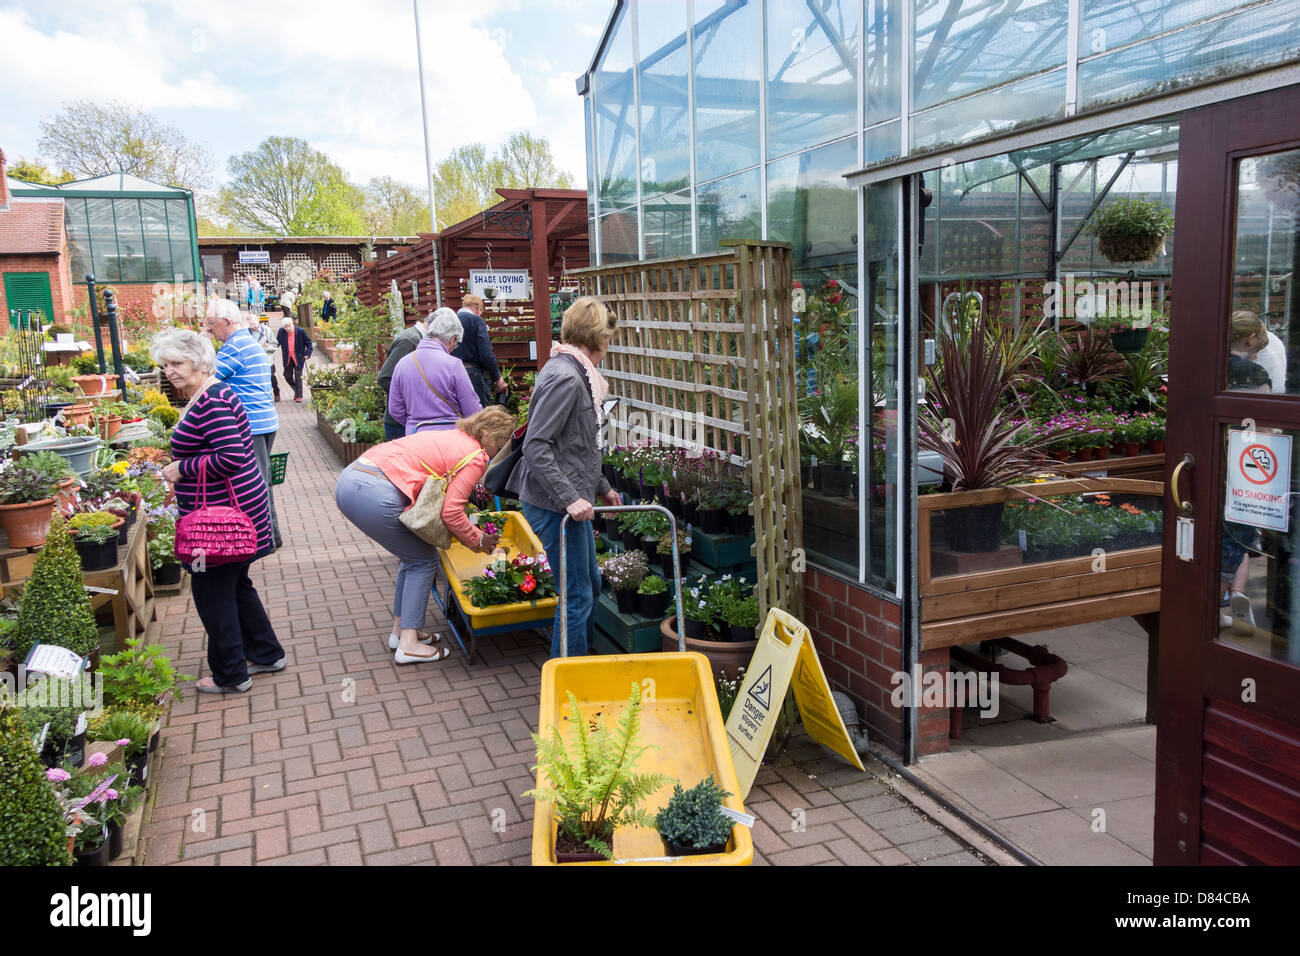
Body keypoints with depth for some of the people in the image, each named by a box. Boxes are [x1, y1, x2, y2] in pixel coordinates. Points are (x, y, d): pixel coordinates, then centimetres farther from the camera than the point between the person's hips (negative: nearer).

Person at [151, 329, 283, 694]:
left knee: (213, 590, 1)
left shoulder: (212, 401, -20)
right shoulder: (209, 395, 13)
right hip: (227, 509, 11)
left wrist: (182, 468, -18)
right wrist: (181, 466, 12)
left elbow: (232, 457, -28)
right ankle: (267, 654, 32)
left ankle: (230, 675, 14)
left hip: (222, 513, -11)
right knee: (235, 584, 20)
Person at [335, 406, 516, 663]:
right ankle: (408, 644, 6)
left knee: (413, 557, 21)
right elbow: (451, 512, -9)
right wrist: (478, 540, 7)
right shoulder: (475, 457, -4)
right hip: (374, 495, -9)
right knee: (424, 560, 7)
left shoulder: (452, 438, 23)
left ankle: (399, 630, 28)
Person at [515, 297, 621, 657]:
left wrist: (601, 487, 27)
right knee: (578, 596, -3)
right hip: (554, 505, -11)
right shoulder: (563, 377, -18)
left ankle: (579, 658, 33)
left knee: (591, 585, 19)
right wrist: (569, 497, -27)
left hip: (572, 500, 11)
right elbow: (536, 447, -25)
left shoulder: (574, 374, 14)